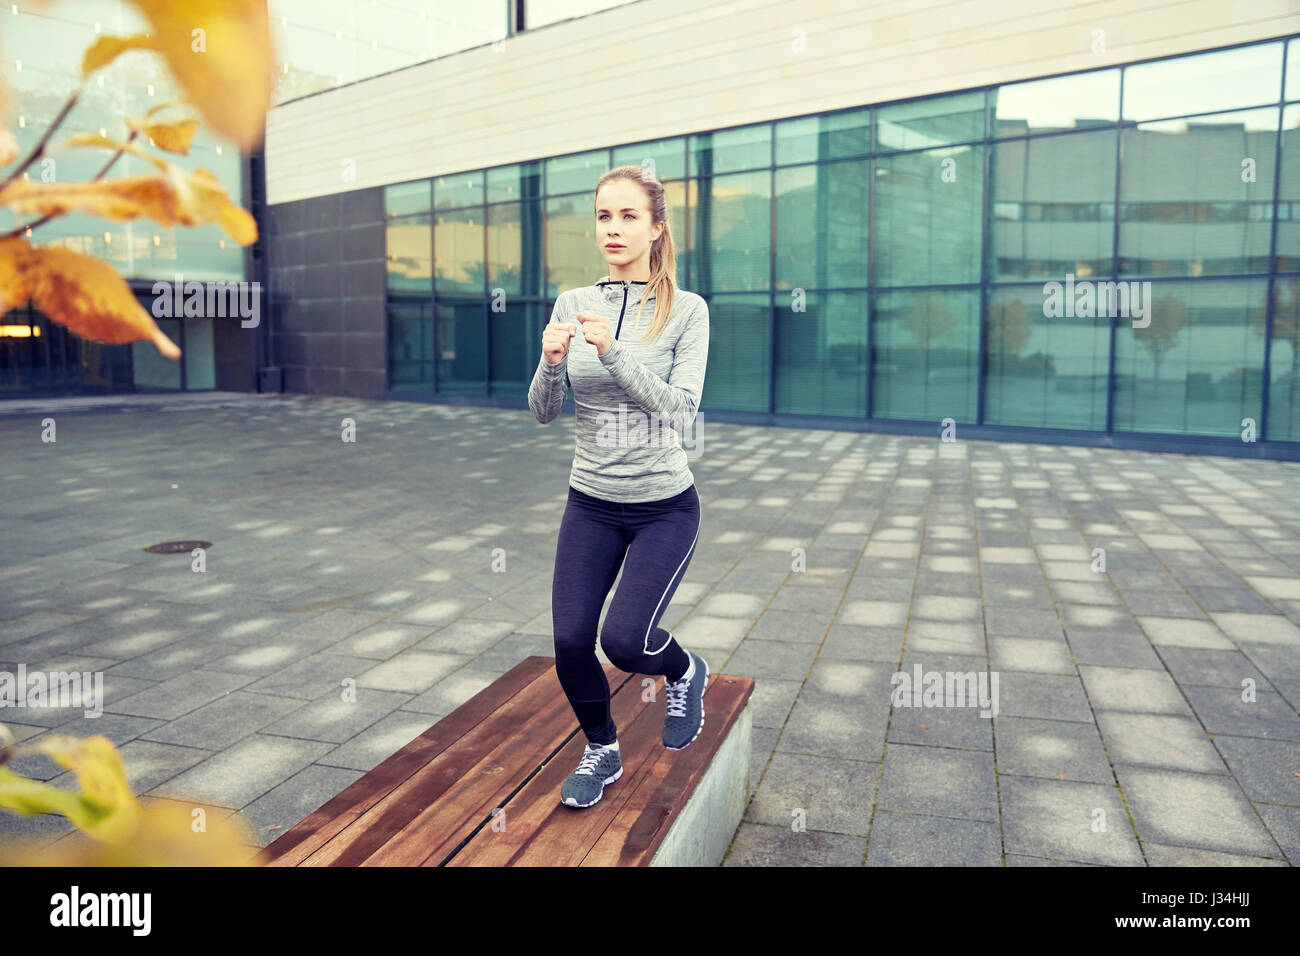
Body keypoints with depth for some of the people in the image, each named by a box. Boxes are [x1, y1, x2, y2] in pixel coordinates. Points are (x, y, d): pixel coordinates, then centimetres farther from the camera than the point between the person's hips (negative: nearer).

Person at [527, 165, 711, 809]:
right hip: (591, 502, 3)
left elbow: (680, 410, -17)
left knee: (625, 641, -15)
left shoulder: (686, 310, -8)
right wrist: (552, 362, -21)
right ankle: (601, 750, 27)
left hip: (664, 505, -3)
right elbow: (543, 413, 0)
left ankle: (686, 671, 22)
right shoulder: (572, 304, 0)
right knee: (570, 642, -3)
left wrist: (614, 352, -28)